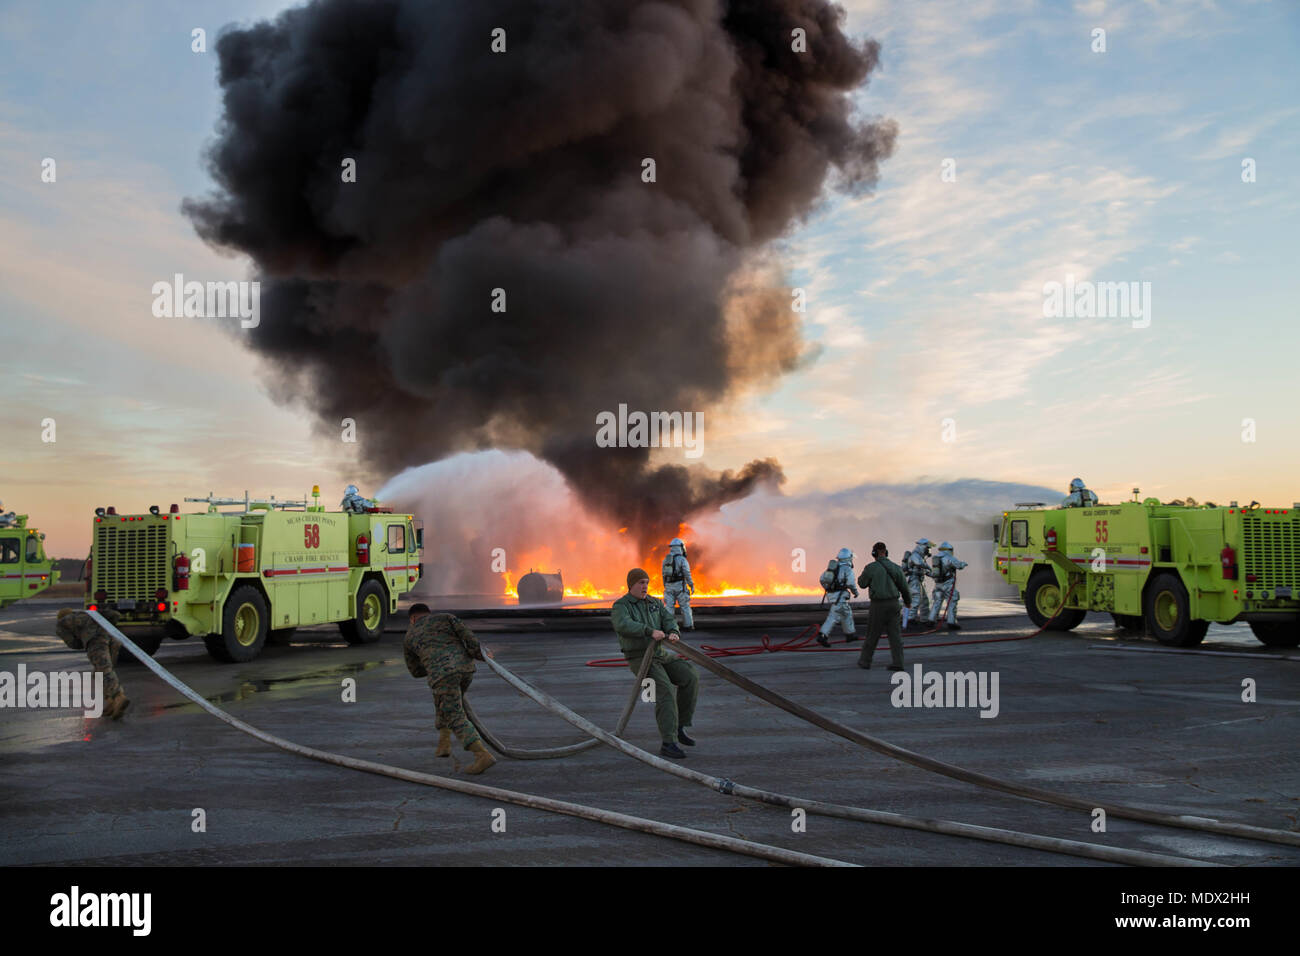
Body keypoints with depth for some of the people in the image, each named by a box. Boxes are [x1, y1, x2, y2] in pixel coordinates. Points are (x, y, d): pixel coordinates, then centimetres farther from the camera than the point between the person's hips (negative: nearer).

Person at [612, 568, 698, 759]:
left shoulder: (654, 603, 11)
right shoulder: (620, 607, -9)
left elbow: (669, 620, -4)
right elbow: (623, 626, -31)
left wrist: (673, 633, -29)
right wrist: (650, 631, -44)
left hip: (660, 655, 7)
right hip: (639, 659, -6)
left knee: (690, 678, -15)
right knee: (665, 691, -27)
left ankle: (679, 727, -3)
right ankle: (668, 744, -29)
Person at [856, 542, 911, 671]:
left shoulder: (871, 567, -10)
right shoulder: (896, 568, 3)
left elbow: (862, 584, 3)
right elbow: (904, 587, 7)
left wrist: (862, 575, 24)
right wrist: (908, 601, 24)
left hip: (878, 605, -3)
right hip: (894, 604, 4)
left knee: (872, 635, 7)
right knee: (895, 634, 6)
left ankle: (865, 661, 18)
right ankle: (897, 663, 1)